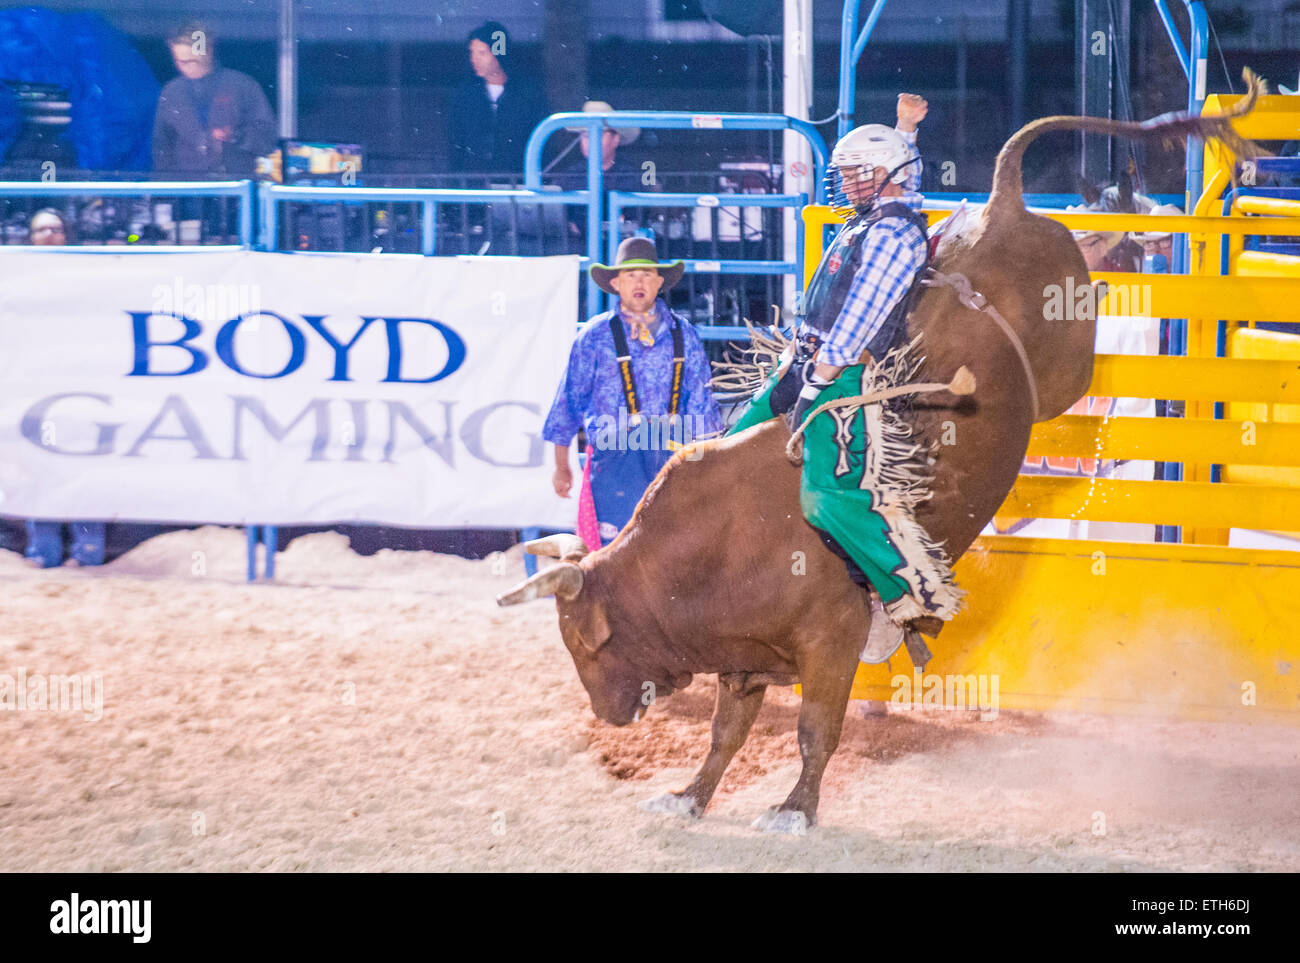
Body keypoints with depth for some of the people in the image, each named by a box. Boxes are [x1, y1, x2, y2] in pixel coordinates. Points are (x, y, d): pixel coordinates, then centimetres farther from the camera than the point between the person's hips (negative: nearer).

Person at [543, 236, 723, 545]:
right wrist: (561, 466, 11)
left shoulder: (683, 334, 11)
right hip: (615, 455, -2)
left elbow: (700, 399, 16)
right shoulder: (596, 335, 5)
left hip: (672, 455, 2)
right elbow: (569, 400, 10)